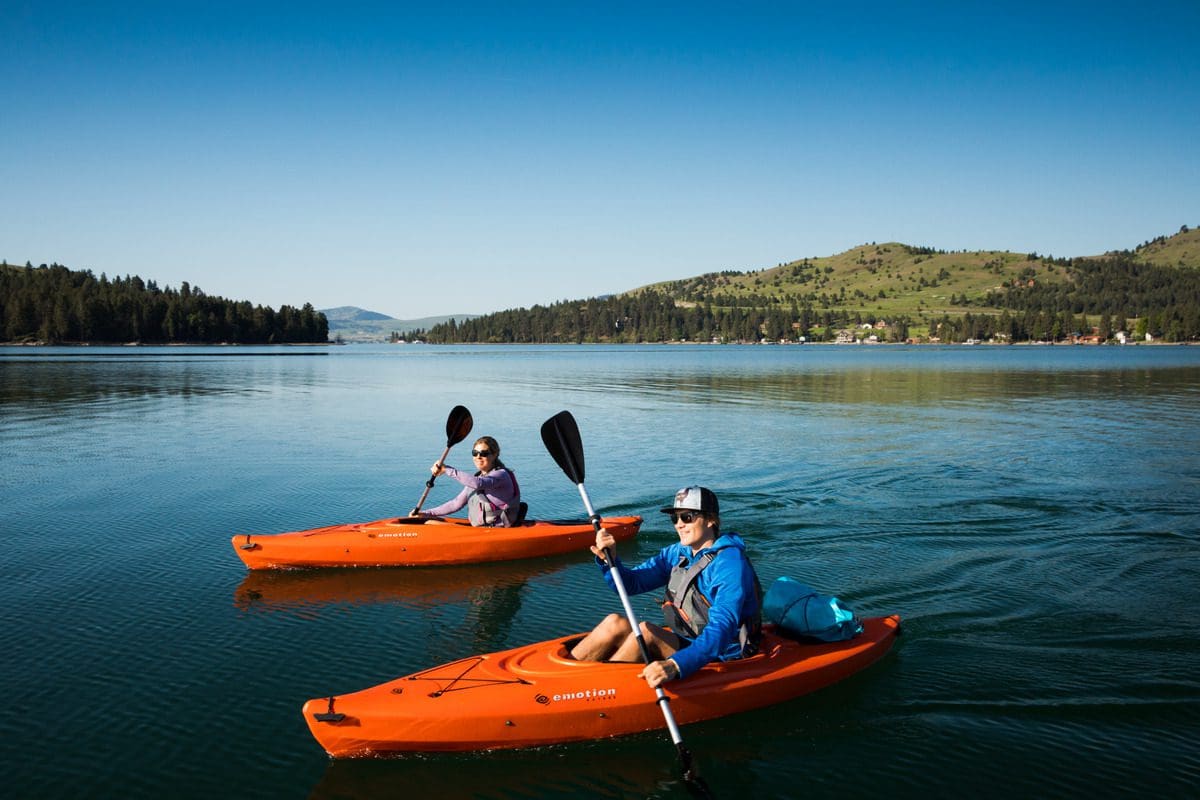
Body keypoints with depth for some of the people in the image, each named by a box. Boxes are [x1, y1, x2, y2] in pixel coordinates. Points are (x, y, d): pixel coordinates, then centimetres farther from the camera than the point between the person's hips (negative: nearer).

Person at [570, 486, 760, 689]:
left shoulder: (730, 562, -19)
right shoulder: (677, 553, 8)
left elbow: (722, 627, -31)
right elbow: (631, 584, 6)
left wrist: (676, 666, -45)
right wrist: (610, 559, -17)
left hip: (719, 655, -8)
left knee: (646, 631, -28)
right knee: (615, 623, -11)